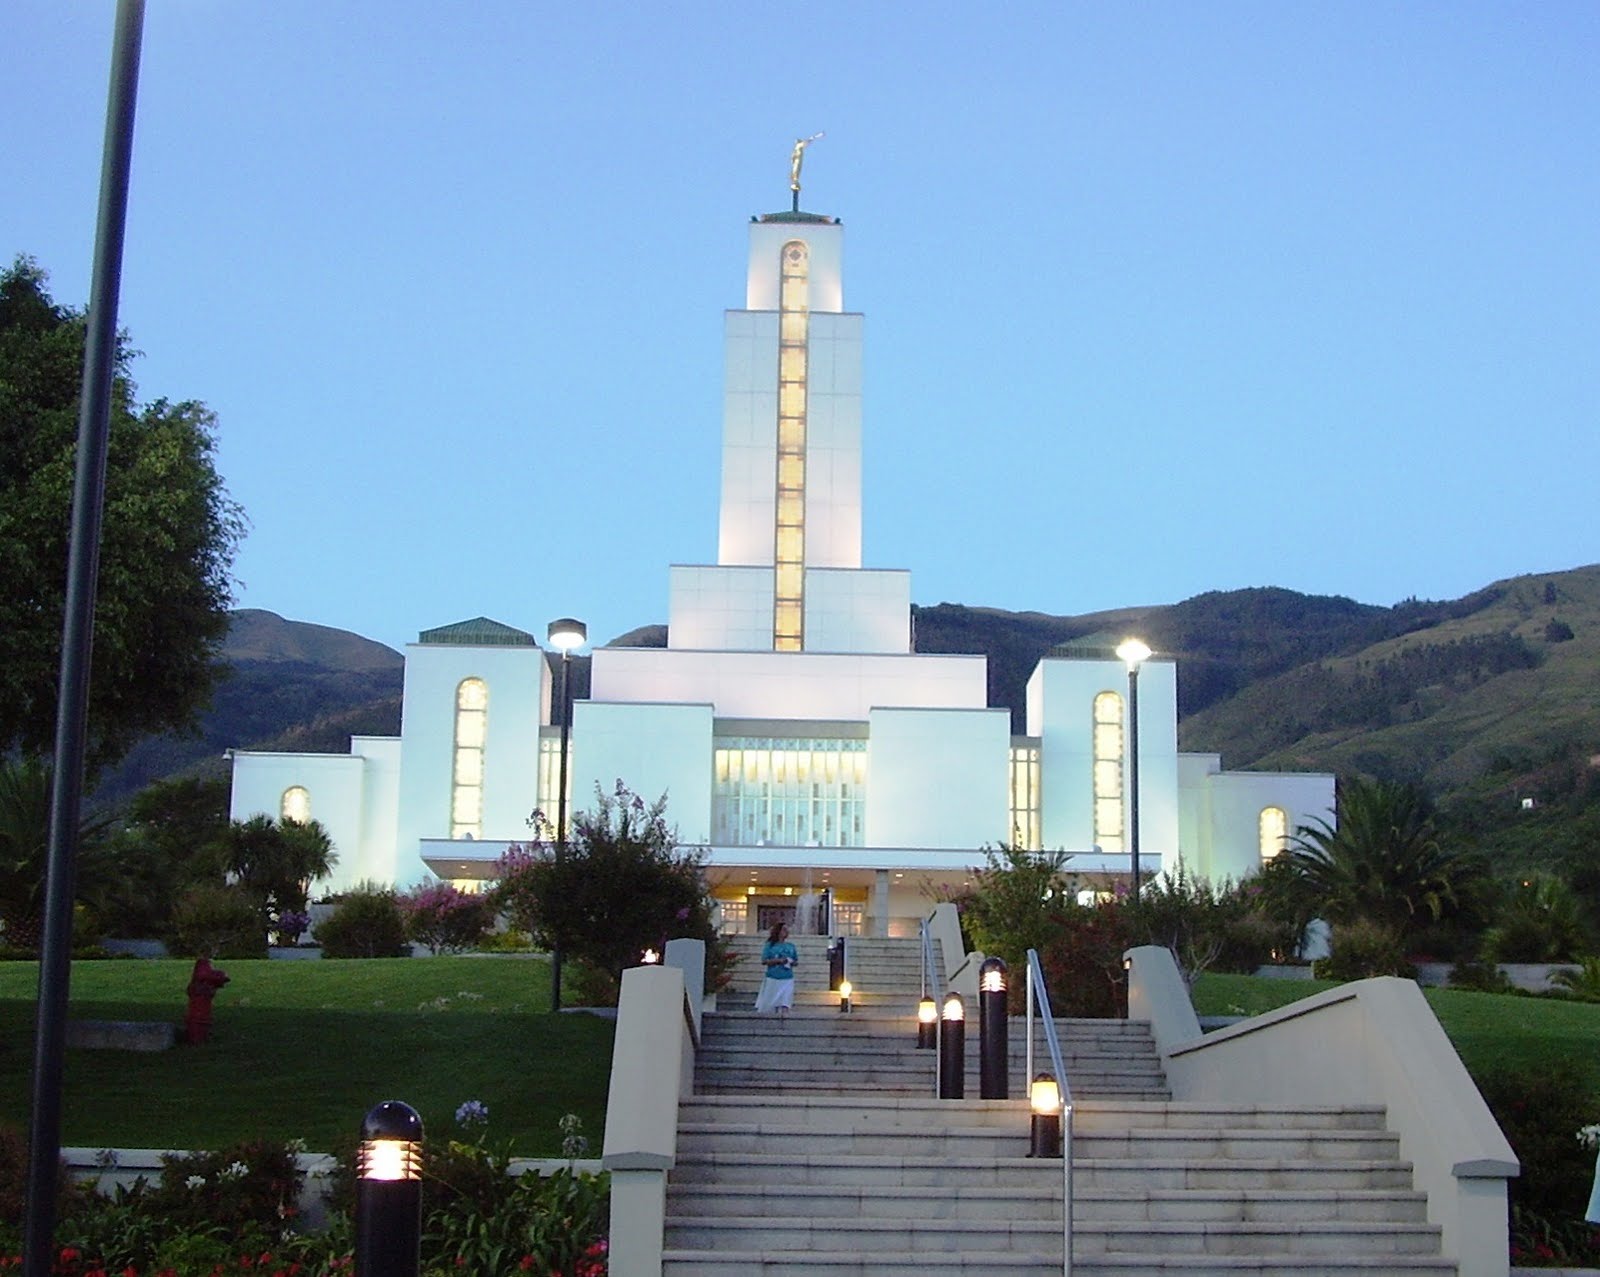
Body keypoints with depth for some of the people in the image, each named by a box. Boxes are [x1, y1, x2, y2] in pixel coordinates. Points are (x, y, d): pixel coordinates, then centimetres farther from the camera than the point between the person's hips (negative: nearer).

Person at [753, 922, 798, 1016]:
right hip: (773, 979, -2)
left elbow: (796, 961, 18)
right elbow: (764, 961, -5)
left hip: (787, 979, 2)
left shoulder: (790, 946, 10)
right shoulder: (770, 945, 0)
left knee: (785, 1003, -13)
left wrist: (792, 962, -5)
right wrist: (778, 960, -15)